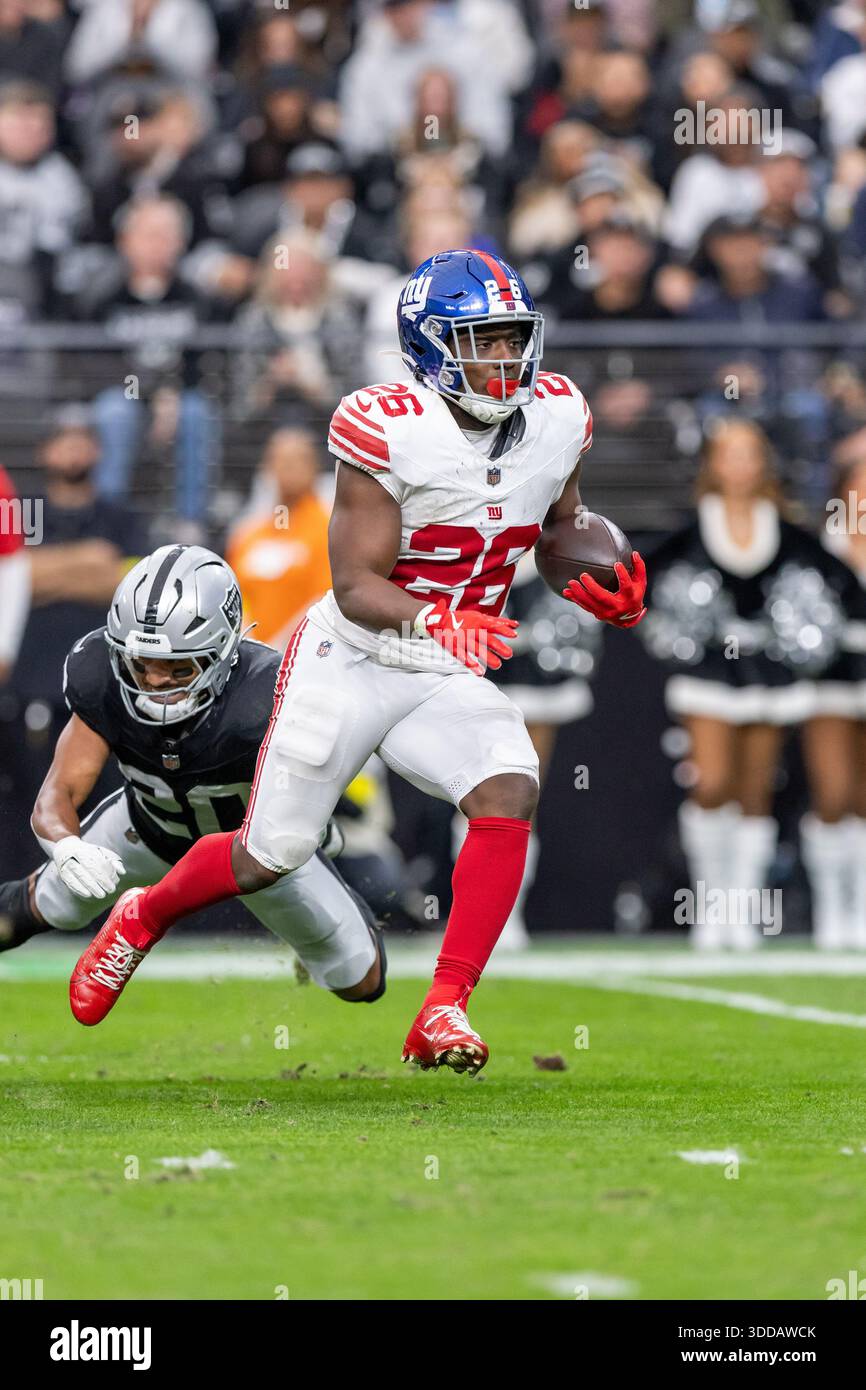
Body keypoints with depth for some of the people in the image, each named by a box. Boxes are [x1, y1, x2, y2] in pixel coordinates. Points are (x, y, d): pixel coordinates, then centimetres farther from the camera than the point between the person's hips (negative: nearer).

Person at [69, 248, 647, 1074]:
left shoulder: (557, 417, -4)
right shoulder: (388, 428, -22)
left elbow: (561, 527, 18)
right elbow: (356, 586, -23)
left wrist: (608, 592, -3)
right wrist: (434, 619, -42)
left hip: (451, 680, 4)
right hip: (349, 664, -4)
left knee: (509, 794, -26)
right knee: (265, 860, 3)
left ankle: (442, 1013, -24)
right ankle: (142, 918, 36)